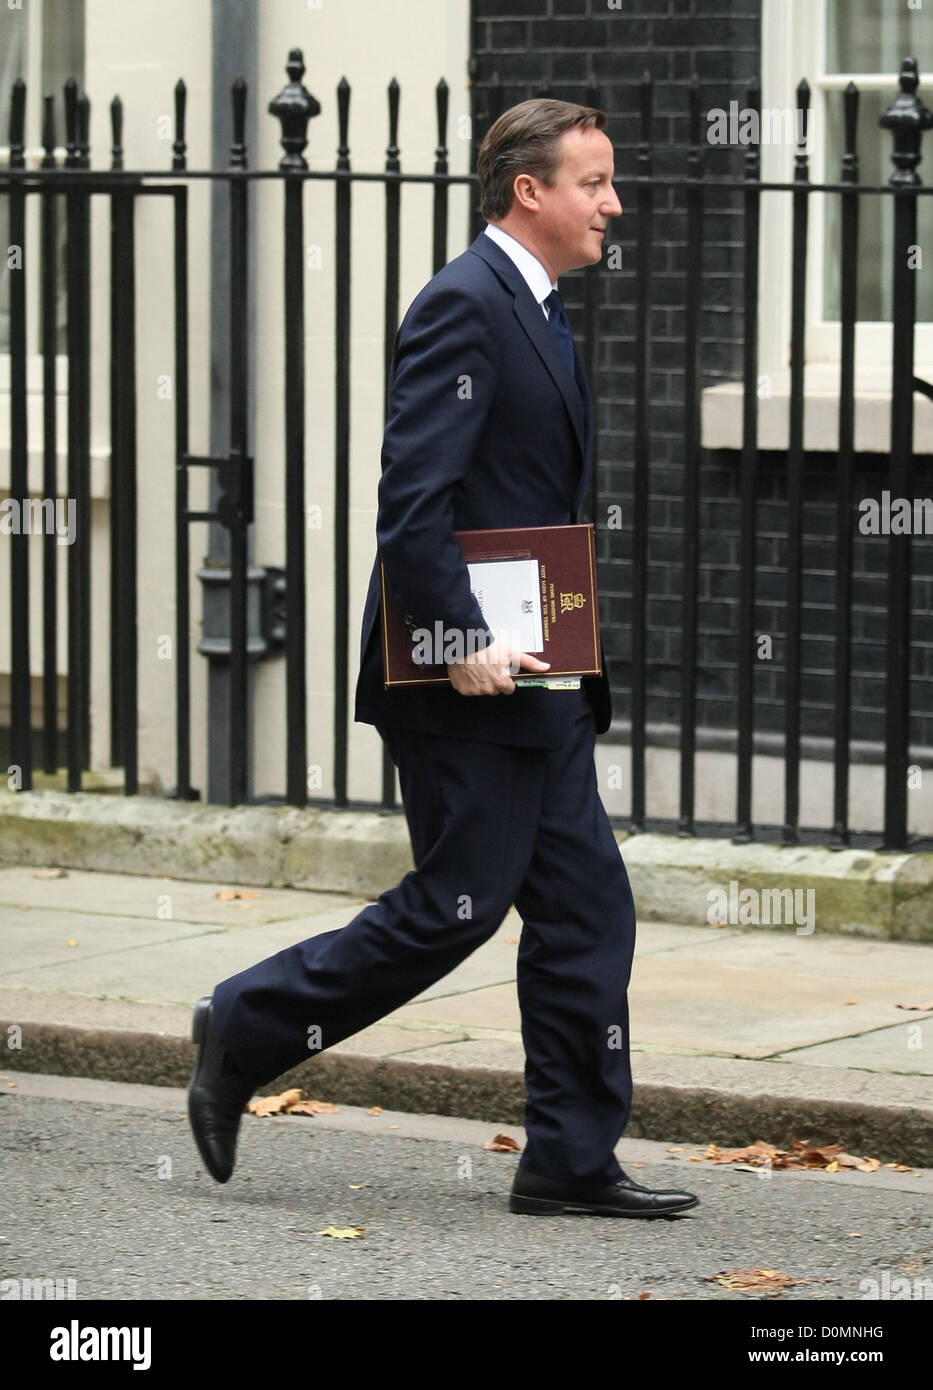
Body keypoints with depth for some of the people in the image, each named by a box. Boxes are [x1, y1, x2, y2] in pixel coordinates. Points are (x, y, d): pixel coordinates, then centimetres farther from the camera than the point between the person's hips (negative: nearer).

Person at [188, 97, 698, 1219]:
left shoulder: (534, 311, 17)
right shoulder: (465, 307, -15)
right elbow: (413, 499, -22)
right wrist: (462, 642, -26)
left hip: (531, 676, 10)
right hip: (467, 684, -10)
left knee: (585, 907, 6)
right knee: (454, 907, -4)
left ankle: (572, 1159, 10)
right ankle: (244, 1033, 11)